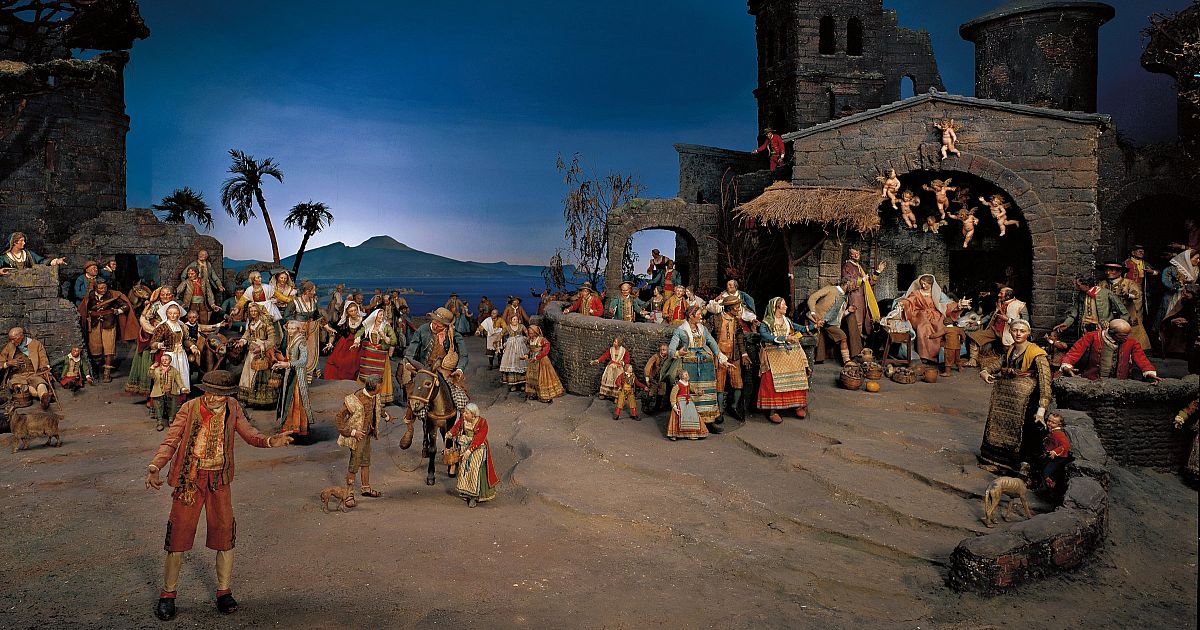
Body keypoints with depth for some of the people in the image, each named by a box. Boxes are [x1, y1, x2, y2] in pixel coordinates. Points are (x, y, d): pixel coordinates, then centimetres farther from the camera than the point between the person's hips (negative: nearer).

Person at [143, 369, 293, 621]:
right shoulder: (189, 408, -11)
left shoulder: (233, 408, -3)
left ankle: (224, 591, 23)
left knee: (224, 534, 6)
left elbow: (250, 434, 2)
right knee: (178, 535, 4)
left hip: (219, 479, 2)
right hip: (189, 478, -2)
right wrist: (154, 466, -27)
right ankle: (167, 595, 21)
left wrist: (270, 441, -19)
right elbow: (170, 441, -11)